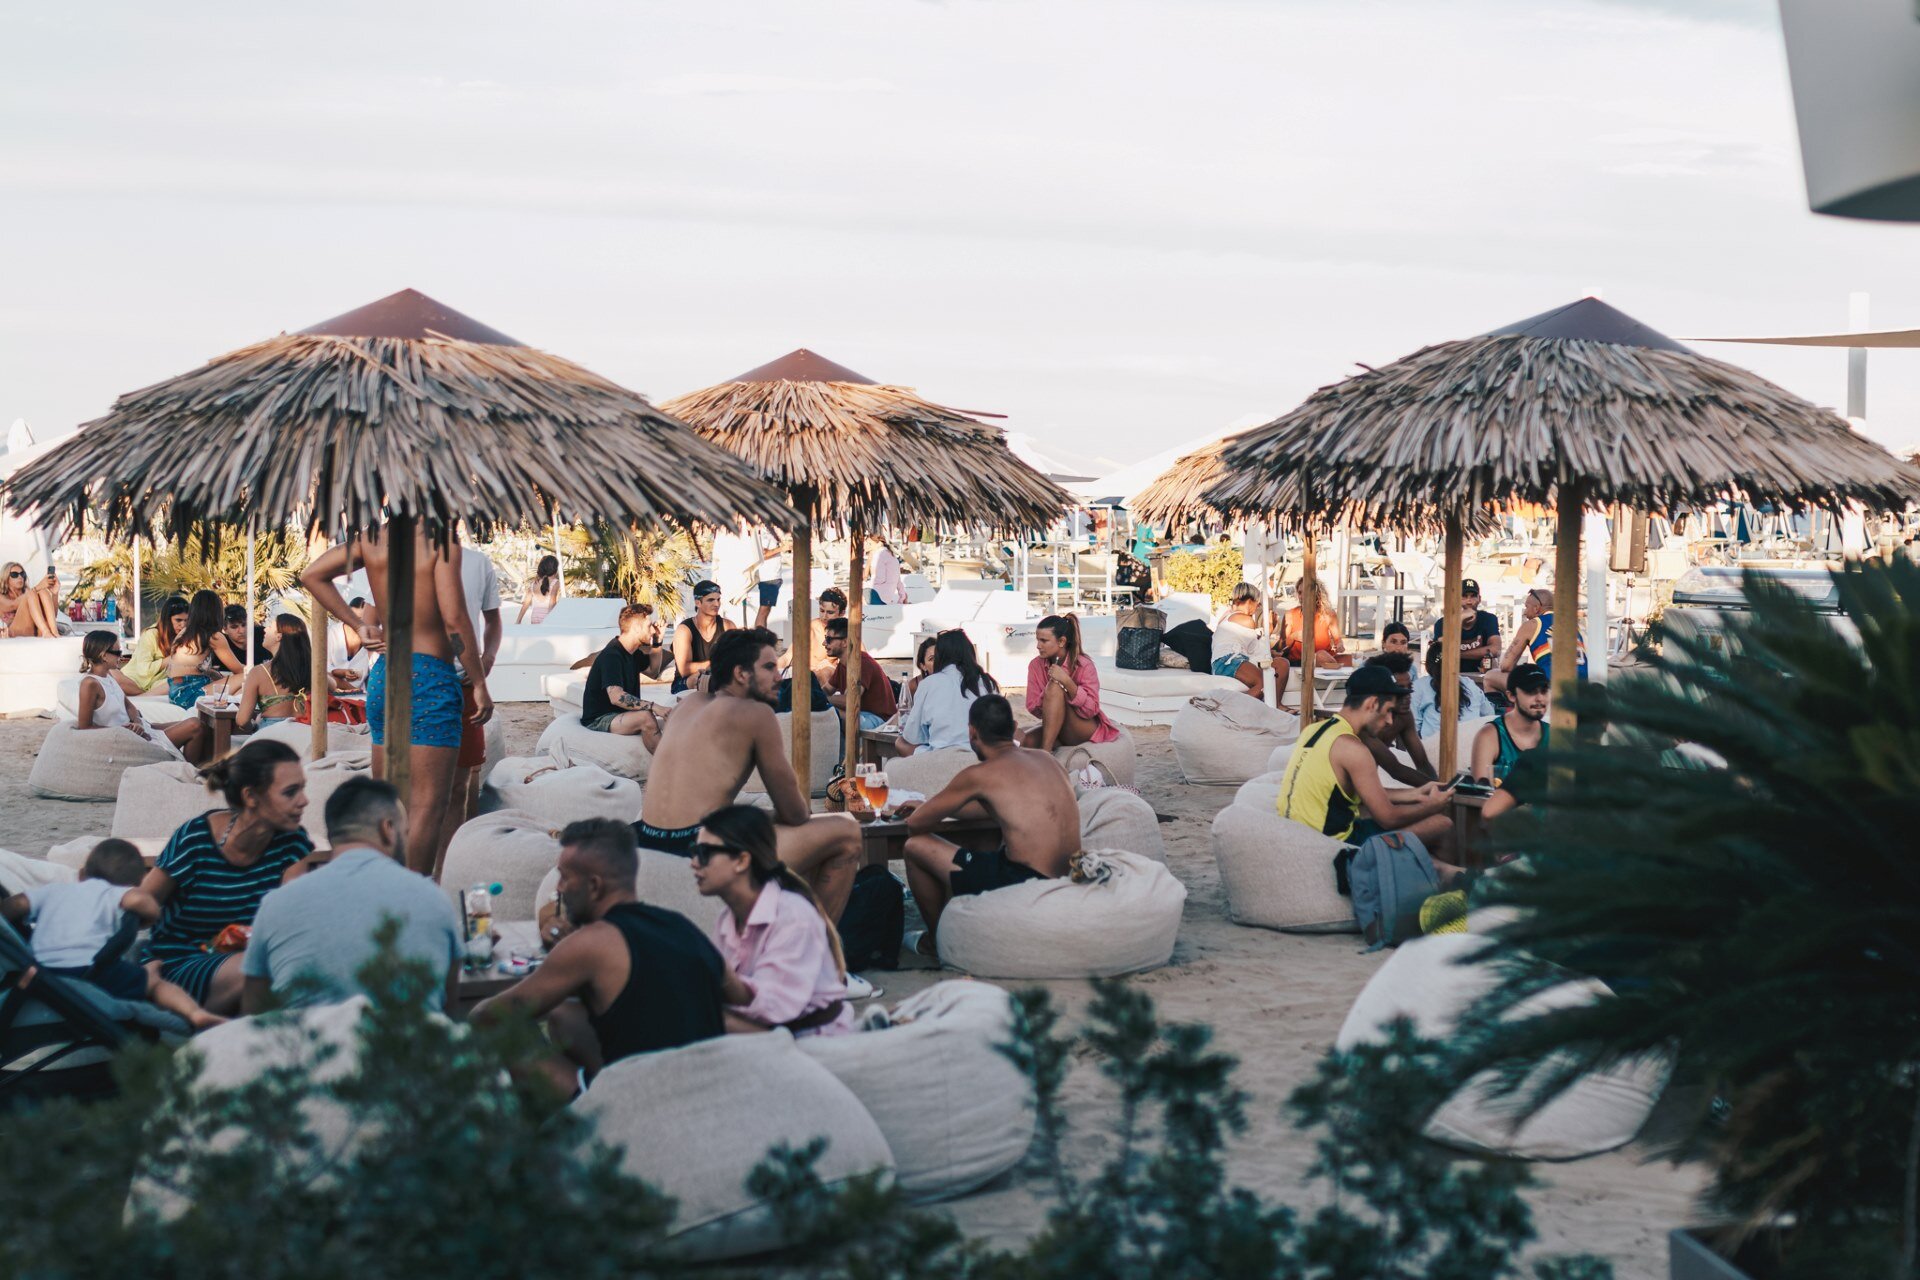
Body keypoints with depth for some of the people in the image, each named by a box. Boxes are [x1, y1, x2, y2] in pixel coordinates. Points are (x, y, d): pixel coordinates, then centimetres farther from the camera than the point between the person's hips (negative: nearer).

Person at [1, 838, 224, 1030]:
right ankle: (196, 1013, -12)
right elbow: (137, 898, -5)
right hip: (89, 967, -3)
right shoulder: (113, 893, 16)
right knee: (154, 982, 12)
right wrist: (152, 915, 14)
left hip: (42, 975, 3)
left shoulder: (52, 891, 29)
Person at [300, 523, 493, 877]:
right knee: (428, 804, -4)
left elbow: (312, 574, 12)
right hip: (430, 673, -7)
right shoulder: (442, 539, -11)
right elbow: (454, 617, -16)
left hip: (383, 674, 7)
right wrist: (480, 684, -9)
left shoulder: (373, 538, 8)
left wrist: (358, 625, 11)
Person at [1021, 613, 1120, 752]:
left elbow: (1091, 709, -19)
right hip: (1055, 728, 4)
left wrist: (1067, 681, -29)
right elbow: (1032, 708, -3)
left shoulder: (1084, 665, -13)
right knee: (1026, 741, -31)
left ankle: (1045, 752, -32)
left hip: (1085, 729, -4)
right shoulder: (1035, 665, -1)